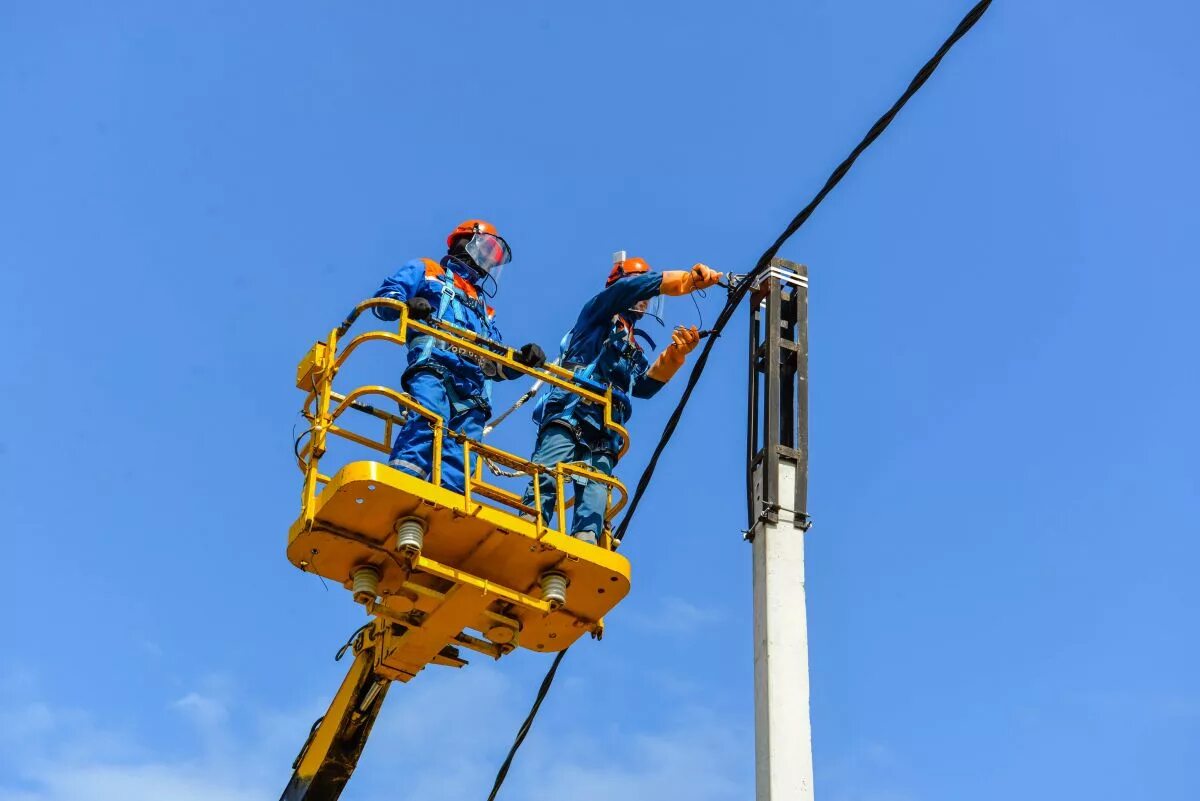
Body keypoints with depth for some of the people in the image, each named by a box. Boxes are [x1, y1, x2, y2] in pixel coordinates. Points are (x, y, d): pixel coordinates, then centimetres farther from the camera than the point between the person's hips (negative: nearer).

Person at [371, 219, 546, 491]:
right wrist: (406, 305, -12)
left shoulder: (485, 311, 41)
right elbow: (384, 298, 11)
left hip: (472, 386, 5)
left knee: (460, 457, -16)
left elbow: (497, 365, 31)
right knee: (430, 418, -34)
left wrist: (522, 359, 9)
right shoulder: (426, 271, 28)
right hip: (433, 364, -5)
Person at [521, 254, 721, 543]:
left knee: (595, 496, -17)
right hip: (571, 410, -5)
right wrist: (690, 278, -7)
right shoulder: (597, 311, 20)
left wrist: (674, 356, -1)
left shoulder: (634, 350, 36)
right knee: (547, 478, -23)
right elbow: (631, 288, 0)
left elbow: (645, 386, 16)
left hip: (603, 434, 5)